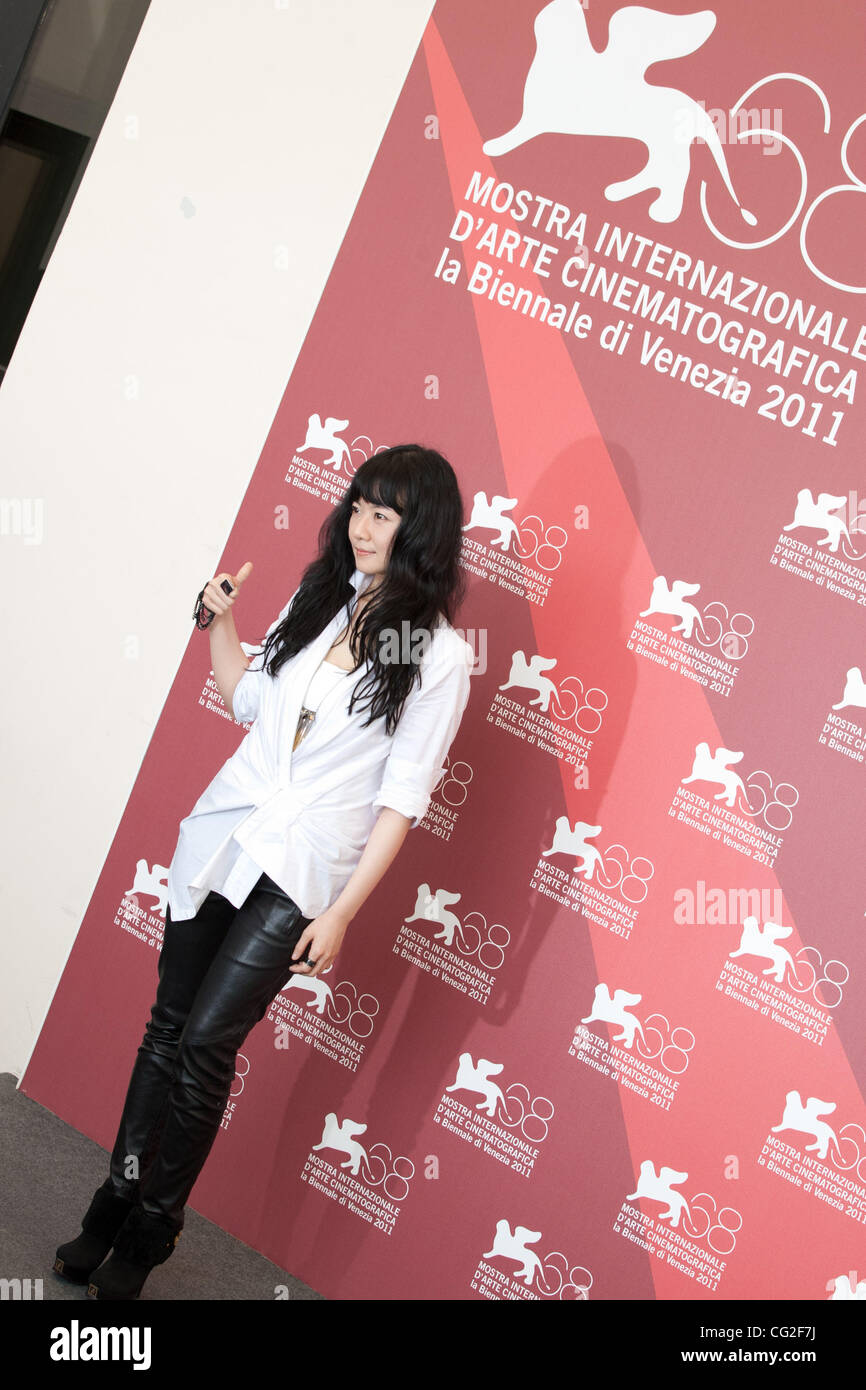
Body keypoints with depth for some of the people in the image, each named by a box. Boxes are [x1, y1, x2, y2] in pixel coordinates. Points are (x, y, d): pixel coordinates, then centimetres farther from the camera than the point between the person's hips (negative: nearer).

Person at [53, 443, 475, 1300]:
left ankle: (151, 1229, 15)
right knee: (168, 1026, 10)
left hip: (301, 874, -5)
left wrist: (342, 913, -13)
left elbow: (400, 800, -11)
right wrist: (219, 622, 4)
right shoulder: (318, 600, 6)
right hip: (222, 833, 5)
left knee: (205, 1043, -4)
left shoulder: (439, 657, -10)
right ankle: (115, 1201, 25)